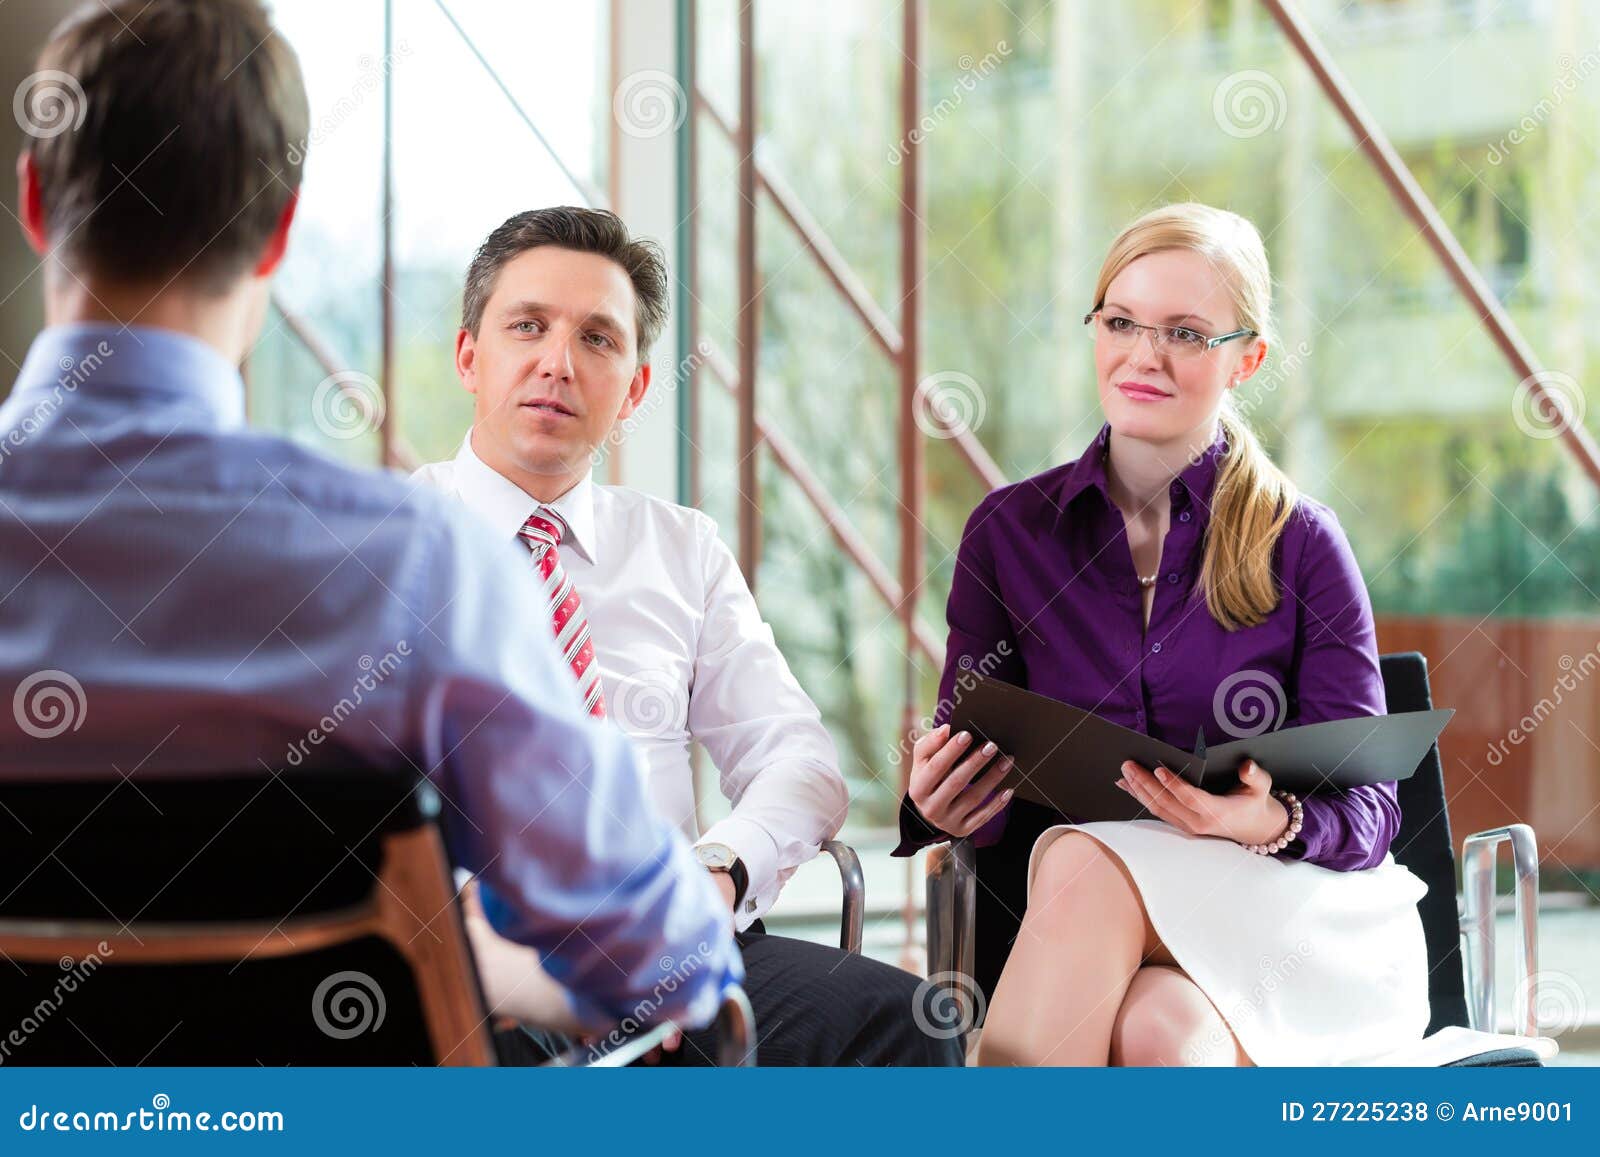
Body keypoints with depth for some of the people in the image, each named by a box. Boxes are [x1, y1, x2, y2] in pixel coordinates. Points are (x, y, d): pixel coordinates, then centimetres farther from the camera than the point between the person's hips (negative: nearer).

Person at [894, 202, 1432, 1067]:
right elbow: (972, 786, 8)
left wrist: (1274, 825, -25)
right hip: (1099, 929, 2)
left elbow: (1367, 809, -2)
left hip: (1300, 918, -2)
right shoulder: (1008, 532, 7)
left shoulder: (1298, 542, 0)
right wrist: (940, 807, -18)